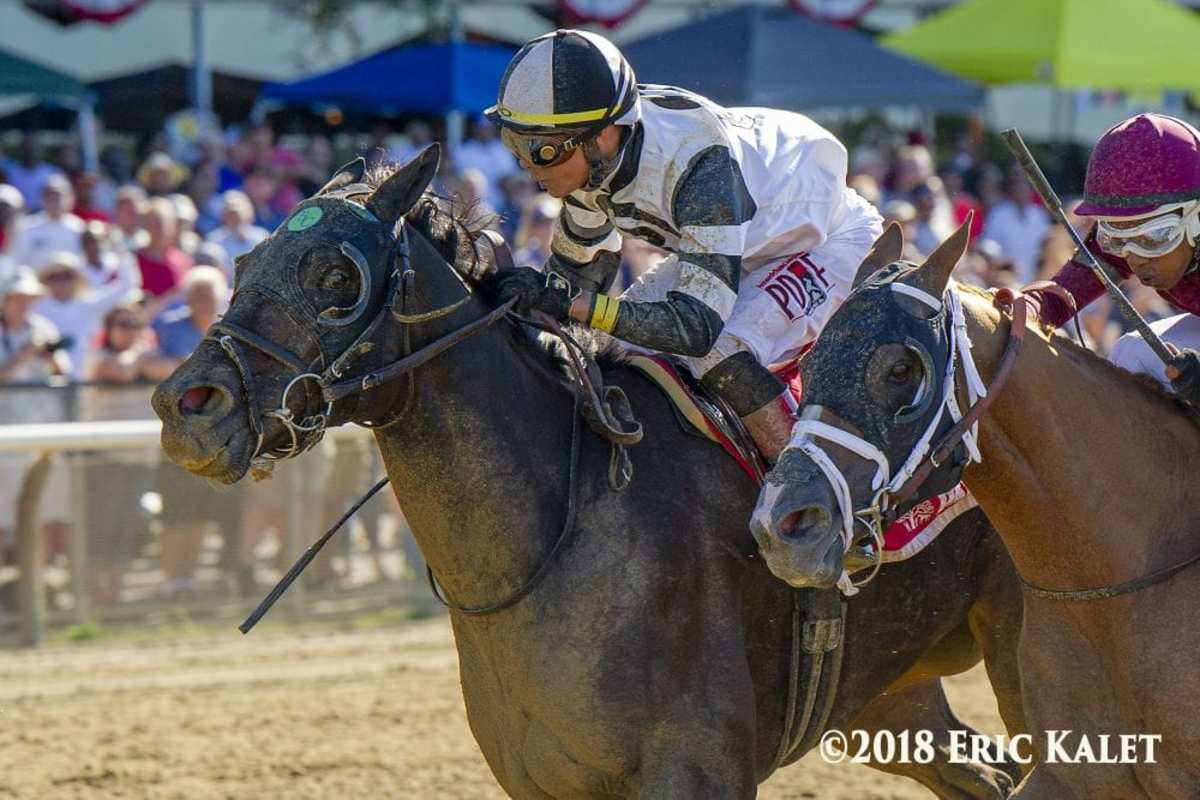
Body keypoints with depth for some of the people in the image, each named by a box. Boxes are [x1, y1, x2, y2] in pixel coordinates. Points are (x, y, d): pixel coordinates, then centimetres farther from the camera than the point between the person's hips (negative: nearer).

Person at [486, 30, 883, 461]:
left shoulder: (701, 162, -40)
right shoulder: (588, 154, -17)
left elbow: (700, 324, -43)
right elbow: (580, 267, 3)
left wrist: (573, 303, -49)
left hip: (831, 242, -8)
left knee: (719, 353, -30)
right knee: (620, 343, -6)